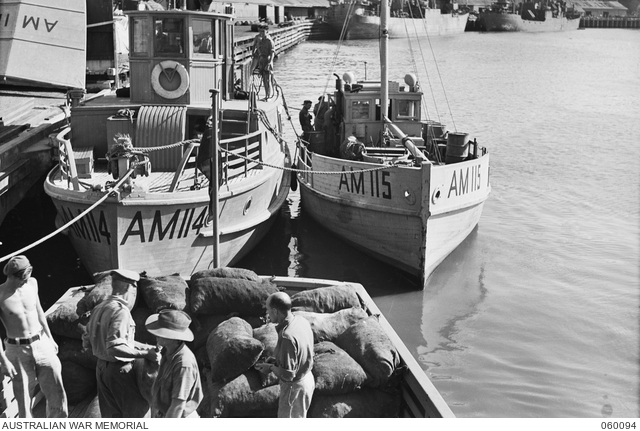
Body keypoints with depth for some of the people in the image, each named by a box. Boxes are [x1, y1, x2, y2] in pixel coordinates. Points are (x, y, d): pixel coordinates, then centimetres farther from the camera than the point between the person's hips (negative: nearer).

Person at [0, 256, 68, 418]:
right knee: (23, 401, 5)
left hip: (42, 344, 4)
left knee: (57, 396, 5)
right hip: (18, 350, -4)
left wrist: (50, 337, 19)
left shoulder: (32, 283, -2)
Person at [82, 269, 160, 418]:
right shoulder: (121, 311, -20)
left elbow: (87, 342, 13)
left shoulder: (99, 308, 6)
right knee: (137, 409, 5)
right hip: (119, 370, -8)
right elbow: (115, 348, -28)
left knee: (112, 415, 16)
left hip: (101, 368, 8)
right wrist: (145, 353, -26)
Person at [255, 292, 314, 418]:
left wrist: (271, 367, -11)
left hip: (294, 387, -8)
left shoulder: (287, 337, -34)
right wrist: (277, 360, 6)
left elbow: (287, 374, -29)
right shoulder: (302, 321, -7)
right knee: (299, 417, 27)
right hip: (307, 379, 8)